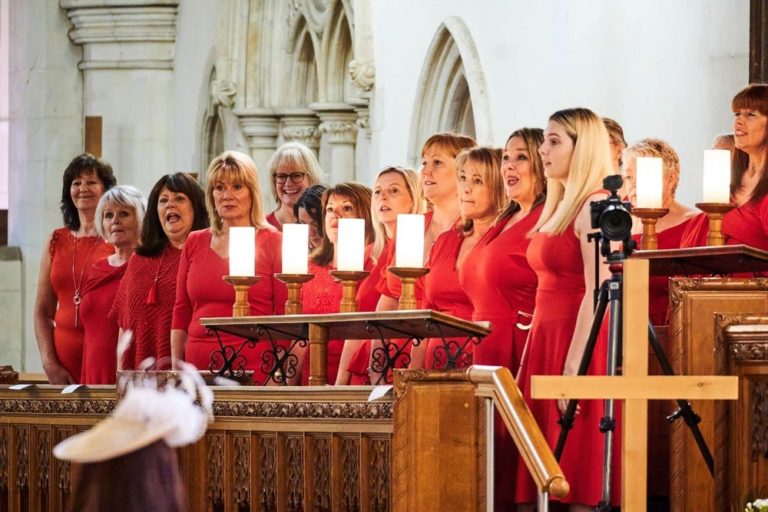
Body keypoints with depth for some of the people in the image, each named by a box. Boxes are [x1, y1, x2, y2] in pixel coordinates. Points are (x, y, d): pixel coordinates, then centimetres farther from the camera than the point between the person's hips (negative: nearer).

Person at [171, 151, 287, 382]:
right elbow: (181, 313, 16)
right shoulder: (194, 243, 13)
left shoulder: (273, 244, 1)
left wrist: (279, 377, -12)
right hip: (197, 368, 3)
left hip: (254, 372, -3)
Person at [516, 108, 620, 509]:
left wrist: (573, 366, -23)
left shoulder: (593, 207, -10)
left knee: (576, 473, -9)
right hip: (546, 337, 9)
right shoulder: (558, 207, 18)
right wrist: (527, 363, 18)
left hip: (578, 339, -9)